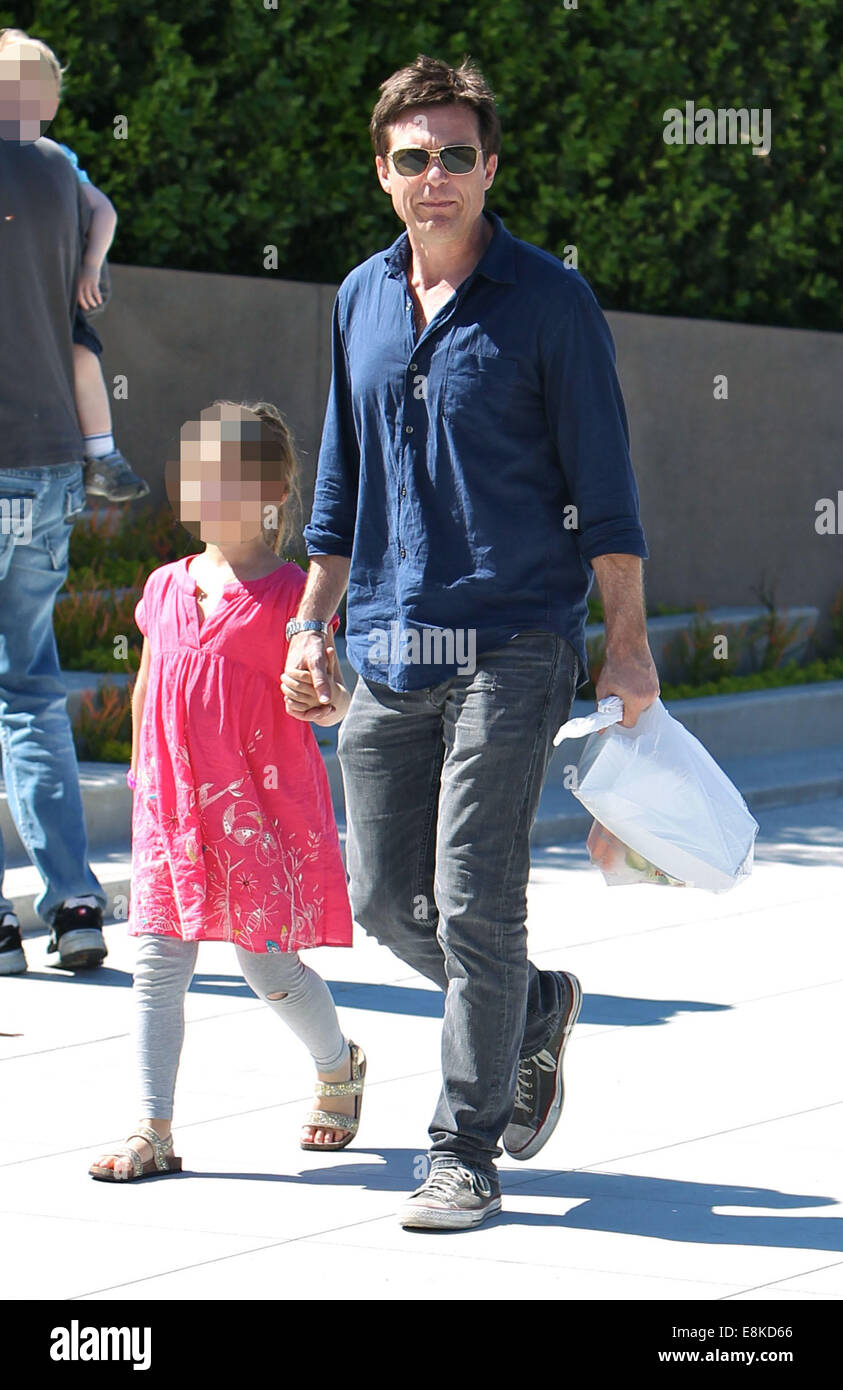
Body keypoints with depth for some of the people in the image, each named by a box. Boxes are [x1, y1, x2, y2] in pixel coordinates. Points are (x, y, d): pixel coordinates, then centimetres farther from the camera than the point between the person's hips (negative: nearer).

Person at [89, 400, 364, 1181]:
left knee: (267, 963, 1)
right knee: (157, 964, -2)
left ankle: (338, 1066, 30)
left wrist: (319, 700, -26)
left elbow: (335, 698, -5)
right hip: (172, 807, 5)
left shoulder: (289, 596, -7)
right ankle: (151, 1130, 0)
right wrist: (143, 776, 22)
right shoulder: (165, 589, 10)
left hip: (261, 808, -5)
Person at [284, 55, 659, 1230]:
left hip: (513, 646, -6)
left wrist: (627, 641, -7)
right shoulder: (362, 299, 11)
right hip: (390, 648, 6)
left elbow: (601, 481, -3)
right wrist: (311, 622, 17)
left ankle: (466, 1152, 2)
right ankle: (534, 1013, 33)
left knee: (473, 902, -9)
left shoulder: (549, 301, -4)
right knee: (383, 894, 7)